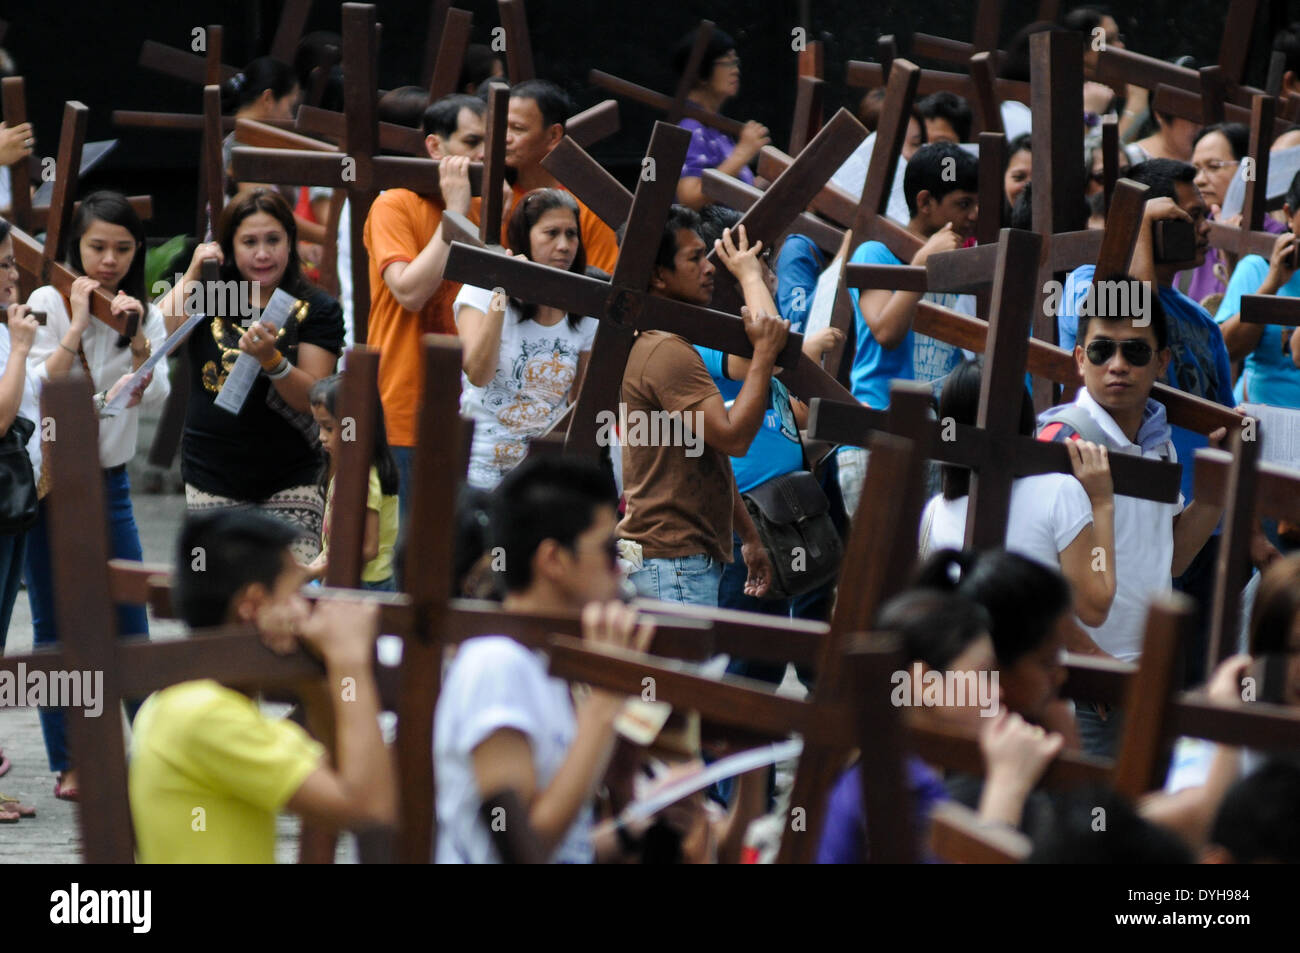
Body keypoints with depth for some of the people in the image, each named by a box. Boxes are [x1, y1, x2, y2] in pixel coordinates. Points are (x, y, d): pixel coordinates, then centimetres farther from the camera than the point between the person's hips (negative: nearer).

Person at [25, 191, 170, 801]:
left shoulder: (145, 314, 6)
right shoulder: (48, 304, -6)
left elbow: (154, 400, -4)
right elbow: (38, 390, -15)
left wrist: (136, 339, -17)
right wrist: (78, 325, -19)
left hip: (110, 480, 3)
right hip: (48, 481, -3)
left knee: (129, 622, 3)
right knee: (55, 625, 2)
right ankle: (67, 762, 7)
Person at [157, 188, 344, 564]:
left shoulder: (317, 310, 1)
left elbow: (312, 400, -7)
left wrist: (270, 358, -25)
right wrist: (193, 274, -3)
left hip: (288, 480, -2)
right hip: (212, 482, 2)